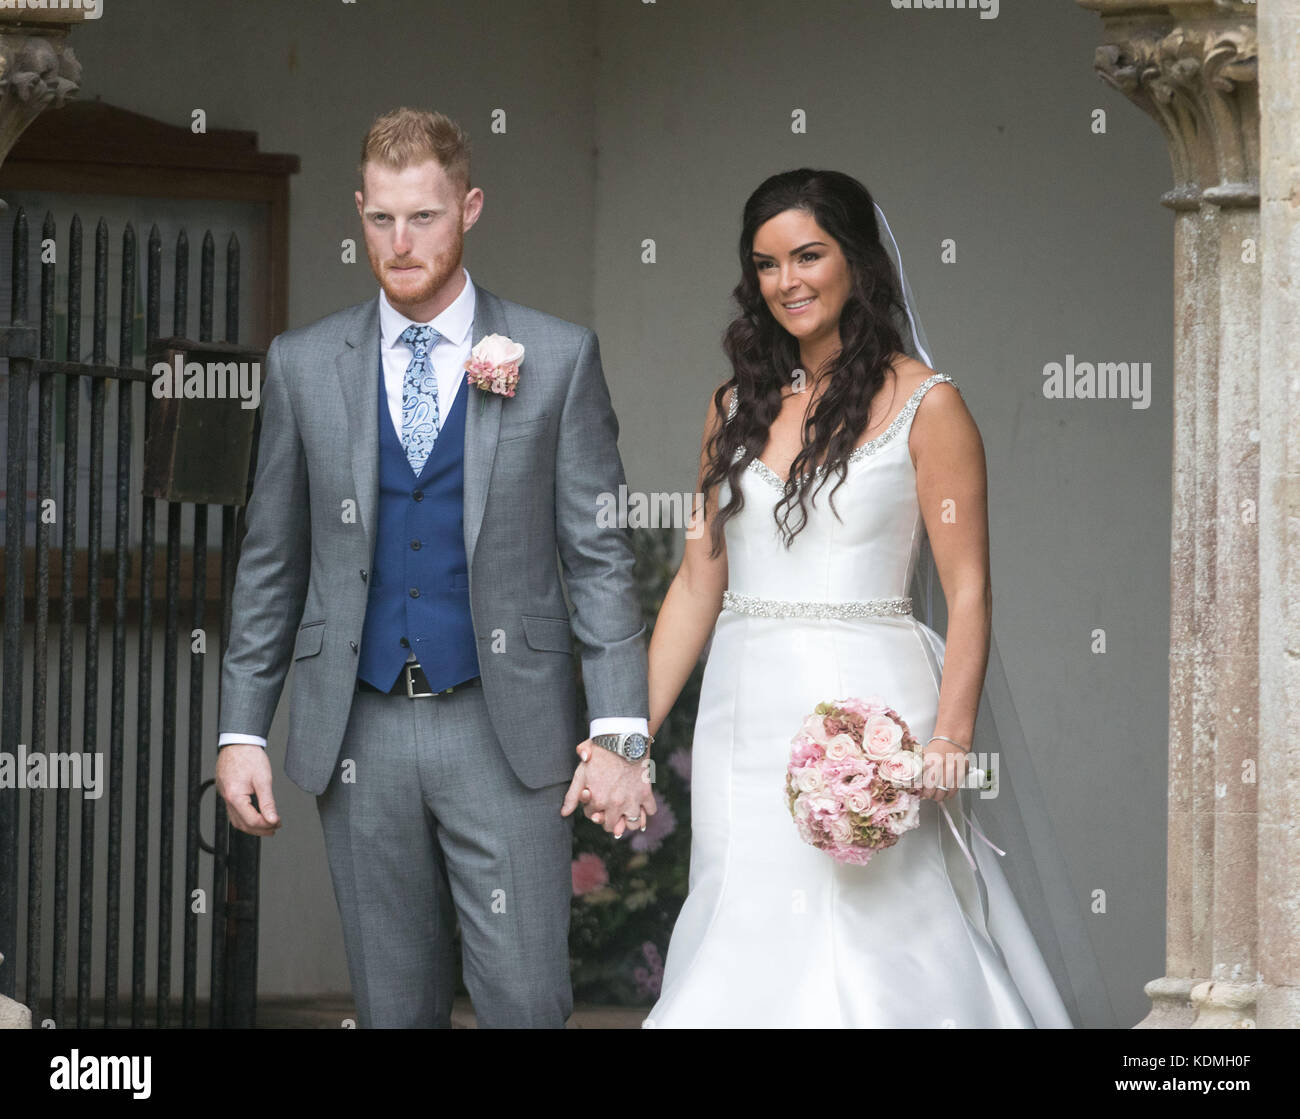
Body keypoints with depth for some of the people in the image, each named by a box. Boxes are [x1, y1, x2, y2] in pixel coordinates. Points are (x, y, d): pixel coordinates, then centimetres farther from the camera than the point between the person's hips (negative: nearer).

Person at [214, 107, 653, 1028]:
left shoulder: (559, 359, 1)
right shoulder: (303, 366, 7)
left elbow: (600, 556, -1)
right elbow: (271, 563, 11)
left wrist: (619, 733, -9)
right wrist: (241, 730, 5)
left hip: (507, 733, -2)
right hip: (360, 736, 2)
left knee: (526, 1000, -7)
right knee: (395, 1005, 8)